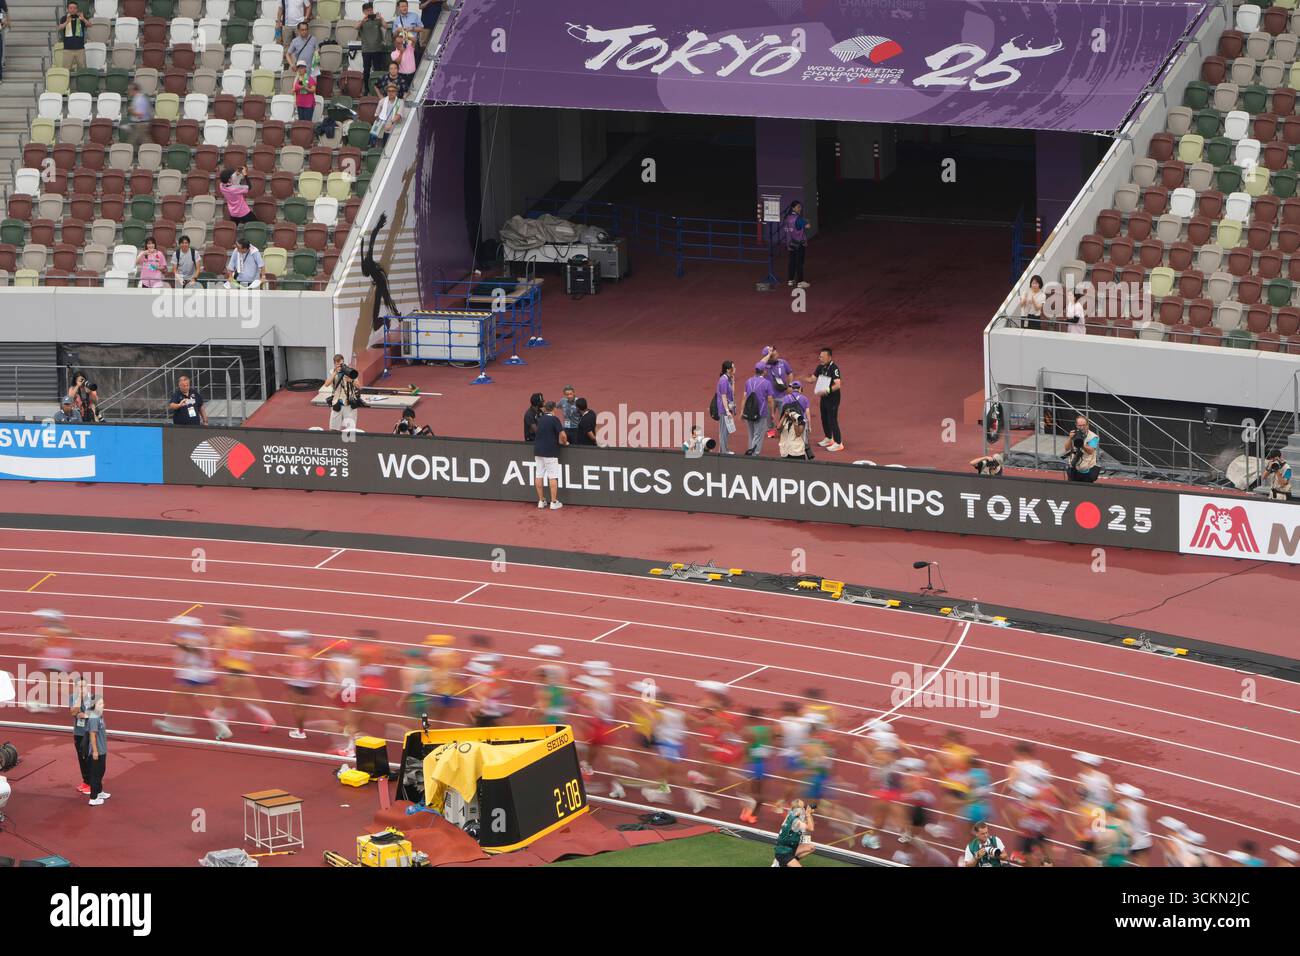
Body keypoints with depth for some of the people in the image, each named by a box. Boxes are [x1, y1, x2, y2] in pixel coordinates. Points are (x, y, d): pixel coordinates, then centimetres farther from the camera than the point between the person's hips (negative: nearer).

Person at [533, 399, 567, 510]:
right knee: (553, 476, -2)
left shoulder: (541, 419, 11)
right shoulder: (554, 419, -11)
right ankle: (554, 502, -2)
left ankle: (541, 501, 15)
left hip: (537, 450, 7)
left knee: (539, 476, 10)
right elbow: (562, 435, -18)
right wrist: (565, 442, 4)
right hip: (550, 451, -7)